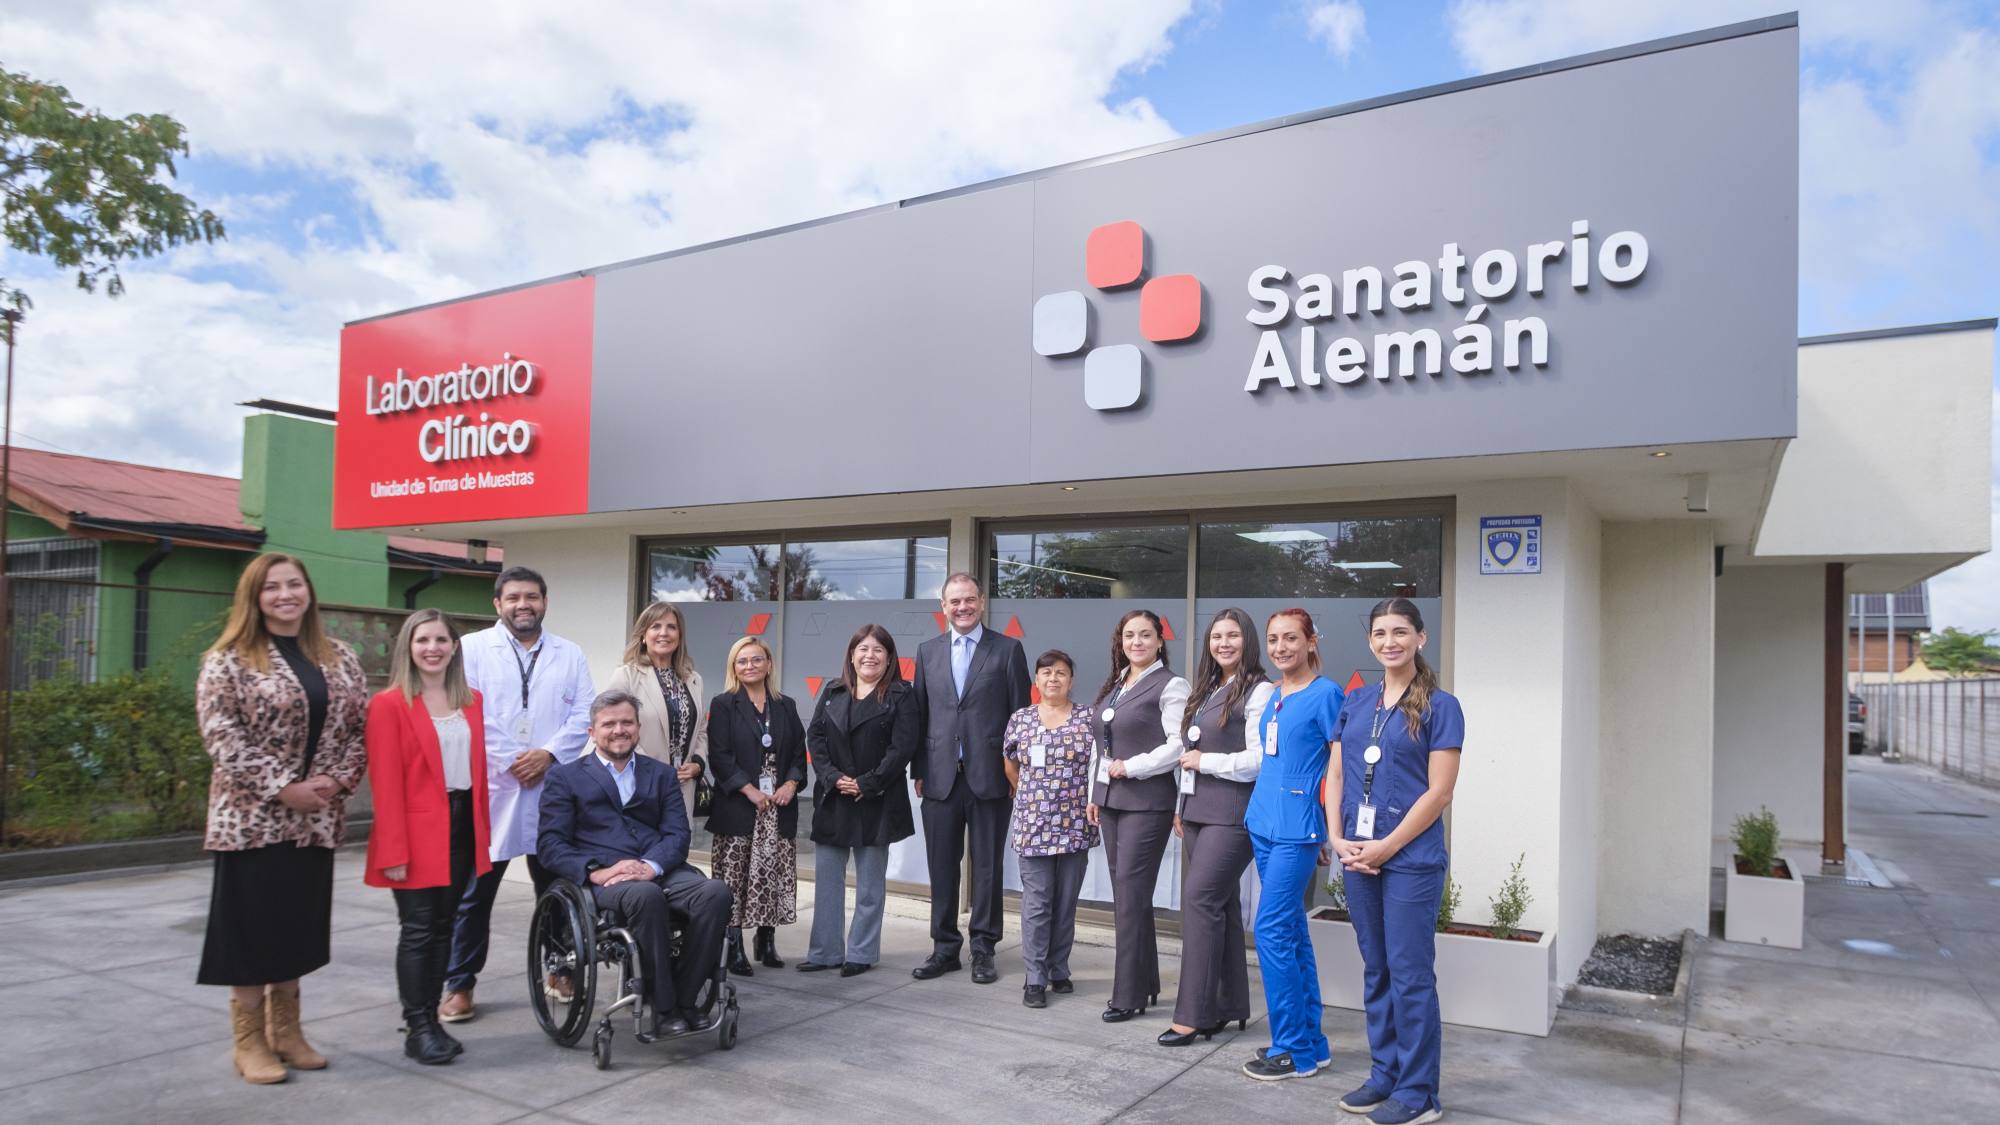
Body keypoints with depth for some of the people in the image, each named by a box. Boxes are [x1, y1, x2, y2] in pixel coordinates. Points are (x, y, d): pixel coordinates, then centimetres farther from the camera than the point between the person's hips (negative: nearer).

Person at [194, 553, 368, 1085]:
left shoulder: (340, 659, 9)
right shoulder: (228, 659, -5)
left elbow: (361, 725, 8)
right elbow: (221, 734, -13)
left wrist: (339, 780, -8)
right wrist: (283, 787, -18)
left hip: (317, 818, 4)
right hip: (253, 816, -4)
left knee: (298, 925, 12)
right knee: (252, 926, 3)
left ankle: (286, 1031, 25)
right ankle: (249, 1041, 16)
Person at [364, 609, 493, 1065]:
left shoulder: (472, 702, 10)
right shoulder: (389, 704, -7)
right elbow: (385, 783, -10)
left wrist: (482, 829, 6)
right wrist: (393, 851, -14)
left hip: (463, 827, 5)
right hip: (418, 832, -5)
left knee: (444, 927, 11)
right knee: (419, 930, -1)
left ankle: (431, 1020, 21)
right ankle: (416, 1028, 9)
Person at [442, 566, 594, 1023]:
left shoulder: (570, 655, 12)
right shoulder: (472, 648, 4)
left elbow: (583, 715, 5)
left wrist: (549, 753, -11)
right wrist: (505, 763, -11)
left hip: (552, 788, 2)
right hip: (486, 786, -2)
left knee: (555, 885, 11)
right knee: (474, 890, 3)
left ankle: (559, 969, 26)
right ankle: (459, 984, 15)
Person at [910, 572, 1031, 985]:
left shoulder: (1007, 649, 0)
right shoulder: (928, 651, 10)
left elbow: (1020, 714, 0)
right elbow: (920, 714, 11)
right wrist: (918, 771, 6)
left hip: (990, 777, -3)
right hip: (941, 777, 3)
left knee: (988, 867, 6)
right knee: (942, 867, 8)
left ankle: (983, 950, 17)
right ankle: (945, 948, 20)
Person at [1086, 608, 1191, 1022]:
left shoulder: (1170, 686, -6)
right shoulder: (1113, 686, 15)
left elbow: (1178, 746, -14)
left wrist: (1131, 767, -14)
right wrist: (1095, 794, 16)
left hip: (1146, 804, -7)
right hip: (1111, 801, 7)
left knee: (1130, 898, -6)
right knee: (1127, 897, 10)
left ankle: (1129, 995, 4)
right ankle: (1146, 984, 20)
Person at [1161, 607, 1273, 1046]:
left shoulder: (1259, 692, -9)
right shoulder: (1207, 691, 17)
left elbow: (1259, 759, -15)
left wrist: (1204, 761, -9)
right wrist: (1183, 808, 18)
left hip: (1232, 815, -8)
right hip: (1200, 812, 8)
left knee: (1199, 898, -12)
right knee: (1221, 904, 11)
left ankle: (1194, 1013, -6)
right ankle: (1229, 1006, 18)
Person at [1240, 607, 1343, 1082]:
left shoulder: (1325, 694, -10)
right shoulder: (1275, 695, 13)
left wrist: (1332, 834, -12)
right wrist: (1258, 813, 17)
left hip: (1297, 828, -8)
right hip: (1263, 822, 8)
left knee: (1272, 930, -7)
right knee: (1293, 933, 12)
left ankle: (1294, 1050, 4)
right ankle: (1311, 1042, 22)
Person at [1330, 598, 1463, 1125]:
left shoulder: (1439, 706, -6)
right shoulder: (1356, 702, 10)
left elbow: (1438, 792, -10)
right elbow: (1336, 776, 11)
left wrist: (1386, 847, -13)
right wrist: (1340, 839, -3)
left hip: (1411, 859, -5)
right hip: (1357, 857, 5)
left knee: (1410, 975, 1)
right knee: (1375, 971, 14)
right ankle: (1384, 1076, 27)